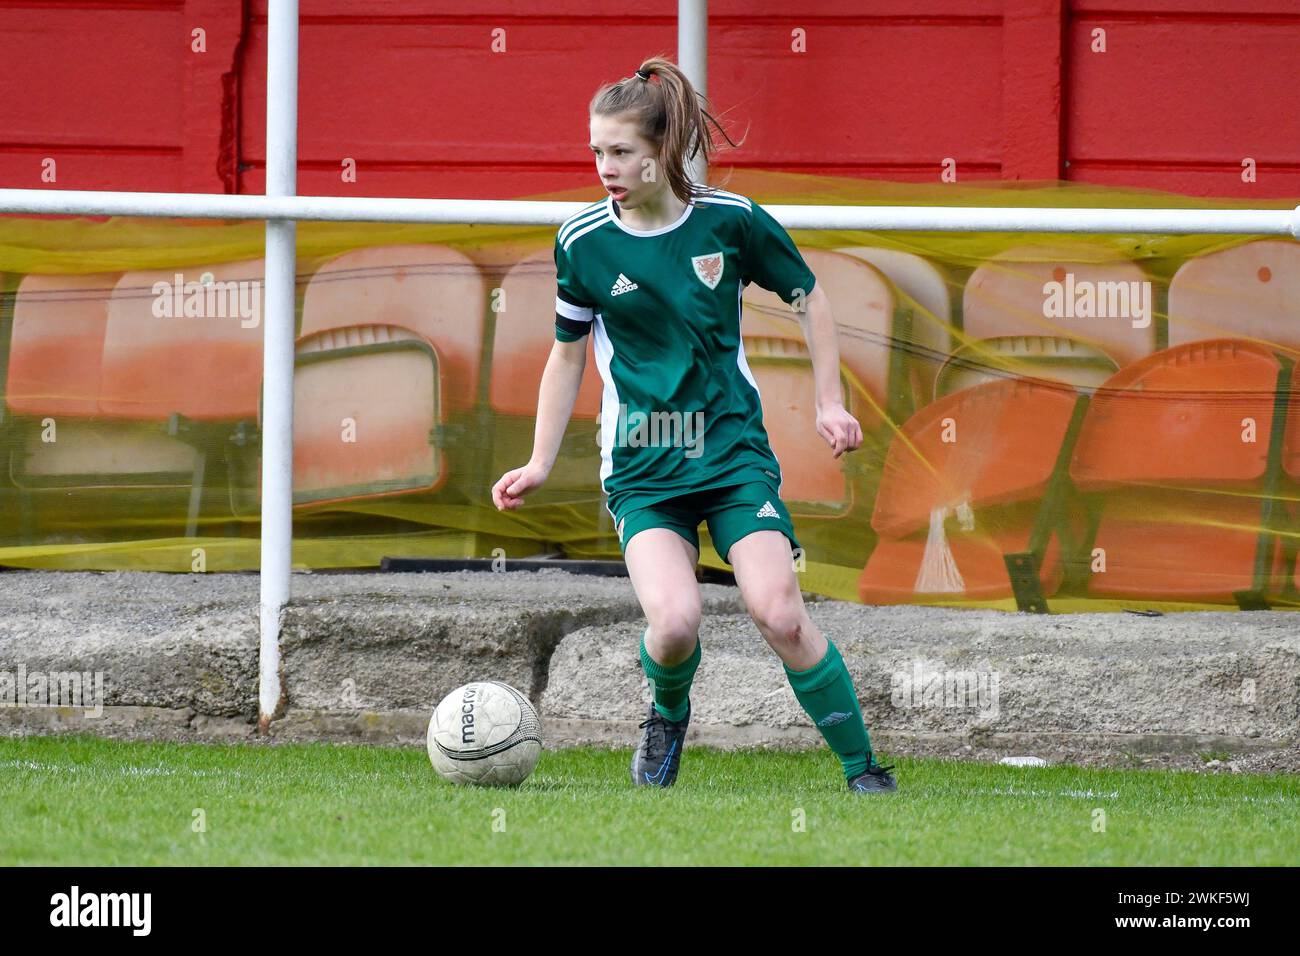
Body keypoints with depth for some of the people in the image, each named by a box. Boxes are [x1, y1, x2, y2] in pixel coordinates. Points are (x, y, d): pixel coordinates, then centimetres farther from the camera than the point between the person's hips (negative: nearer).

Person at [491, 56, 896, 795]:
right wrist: (541, 464, 10)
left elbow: (809, 298, 11)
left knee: (781, 615, -15)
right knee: (675, 622, -22)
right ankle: (669, 715, 14)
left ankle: (865, 771, 0)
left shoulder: (731, 221, -6)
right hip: (641, 468, 0)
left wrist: (830, 402, 7)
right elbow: (568, 353, 12)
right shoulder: (585, 242, -3)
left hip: (734, 450, 0)